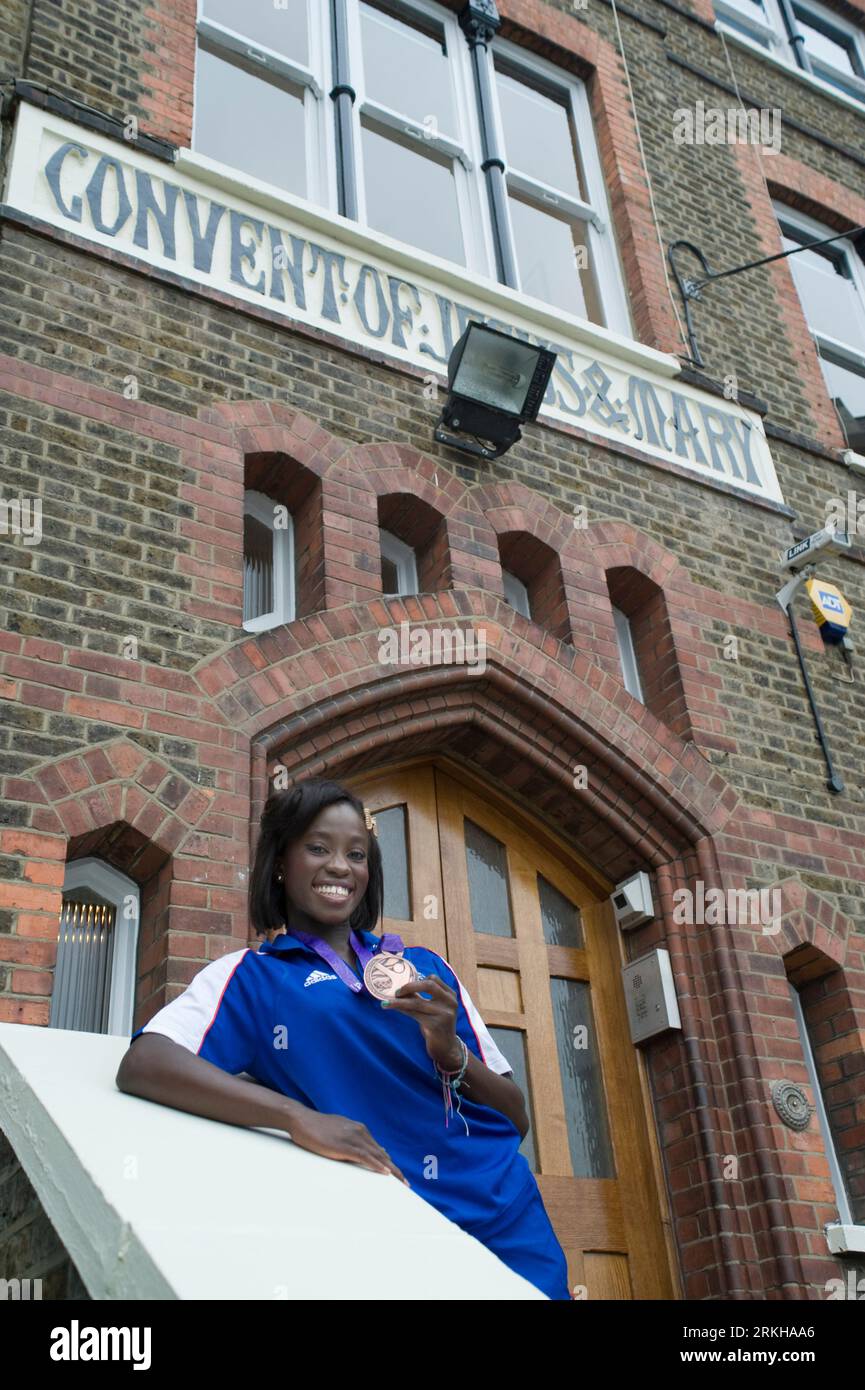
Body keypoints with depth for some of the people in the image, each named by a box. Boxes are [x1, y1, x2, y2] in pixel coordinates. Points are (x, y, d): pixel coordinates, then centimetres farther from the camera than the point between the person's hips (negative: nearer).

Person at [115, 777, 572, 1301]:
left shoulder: (425, 968, 12)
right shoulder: (252, 975, 3)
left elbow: (518, 1119, 11)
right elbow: (141, 1065, -15)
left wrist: (450, 1052, -10)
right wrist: (298, 1116, -26)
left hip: (506, 1220, 1)